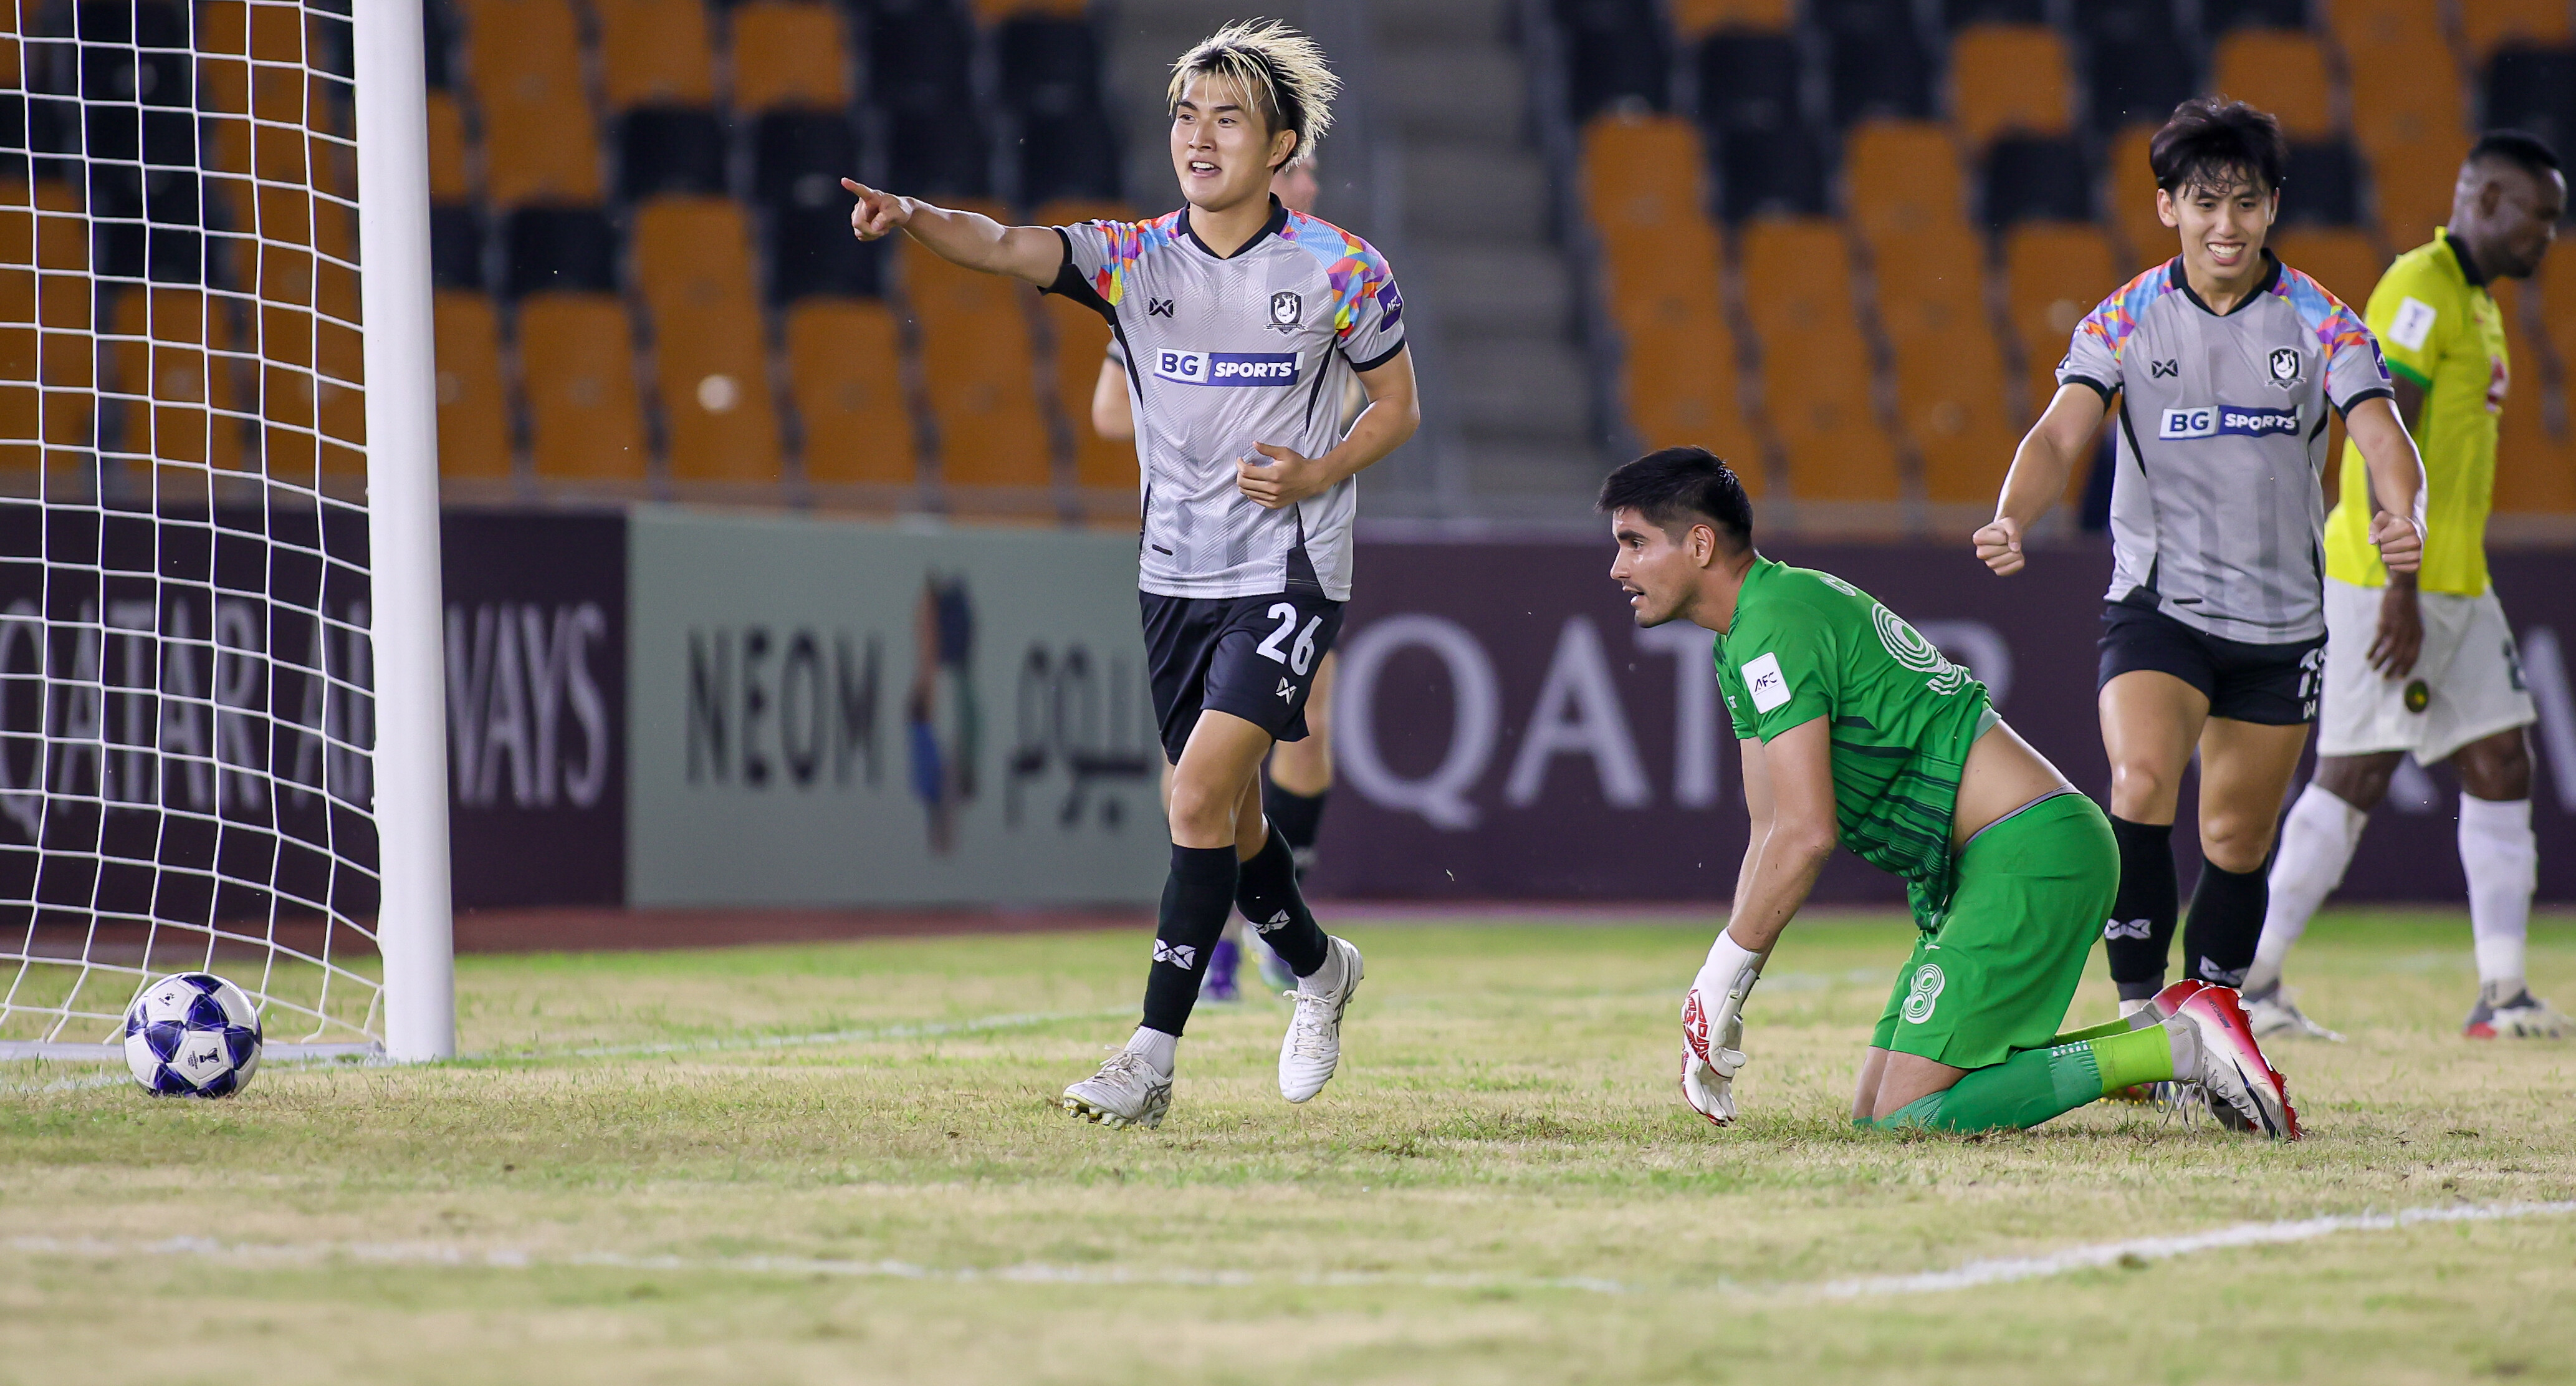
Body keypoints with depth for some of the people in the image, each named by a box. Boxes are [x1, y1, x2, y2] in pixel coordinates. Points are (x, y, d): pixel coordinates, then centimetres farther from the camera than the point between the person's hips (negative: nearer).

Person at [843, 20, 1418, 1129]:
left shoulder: (1340, 269, -6)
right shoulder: (1134, 258, -2)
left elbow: (1397, 405, 6)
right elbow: (1007, 247, -19)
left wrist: (1321, 473, -13)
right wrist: (913, 217, -39)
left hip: (1285, 575, -4)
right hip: (1175, 575, 4)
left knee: (1201, 797, -17)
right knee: (1227, 815, 14)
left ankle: (1152, 1059, -16)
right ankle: (1319, 970, 42)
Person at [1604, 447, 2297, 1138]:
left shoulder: (1773, 622, -14)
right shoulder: (1741, 644, 18)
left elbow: (1806, 835, -21)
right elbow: (1770, 835, 19)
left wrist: (1721, 975, -13)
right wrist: (1717, 1016, 11)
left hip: (2030, 853, -10)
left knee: (1909, 1117, -16)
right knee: (1873, 1115, 9)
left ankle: (2182, 1046, -12)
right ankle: (2160, 1029, 8)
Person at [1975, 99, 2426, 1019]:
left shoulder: (2323, 323, -3)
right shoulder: (2125, 321, -3)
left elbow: (2380, 436, -13)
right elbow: (2061, 435, -13)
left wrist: (2405, 516, -37)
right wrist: (2012, 521, -34)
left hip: (2282, 621, 2)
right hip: (2158, 601, -2)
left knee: (2238, 842, 10)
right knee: (2140, 783, -27)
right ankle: (2137, 1012, -23)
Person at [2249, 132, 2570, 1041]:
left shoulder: (2475, 301, 19)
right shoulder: (2421, 287, -12)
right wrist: (2400, 587, -23)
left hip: (2458, 588, 10)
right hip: (2391, 584, -10)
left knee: (2501, 769, 4)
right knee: (2355, 779, -7)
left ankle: (2502, 992, 4)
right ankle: (2251, 978, 0)